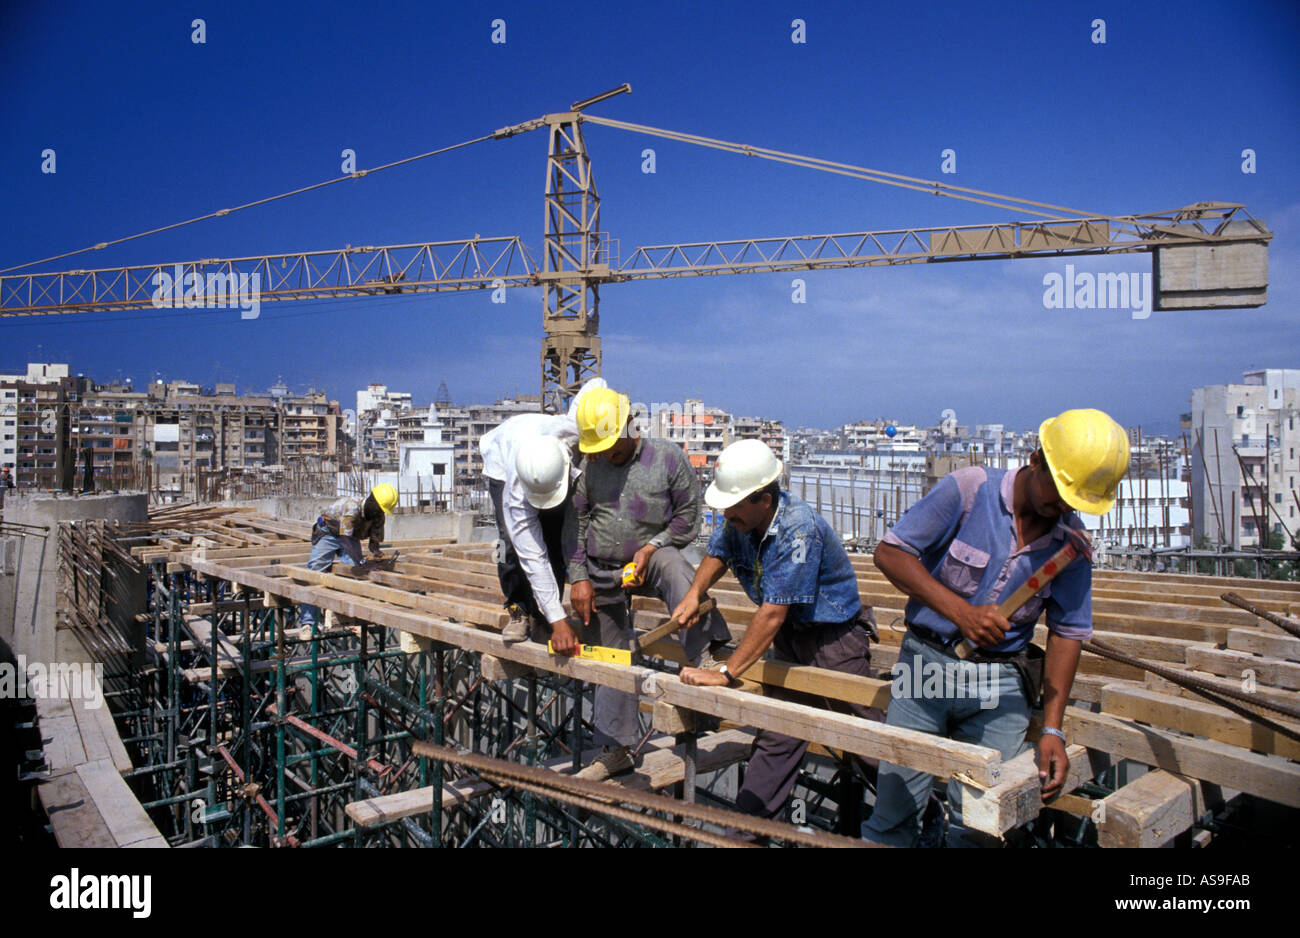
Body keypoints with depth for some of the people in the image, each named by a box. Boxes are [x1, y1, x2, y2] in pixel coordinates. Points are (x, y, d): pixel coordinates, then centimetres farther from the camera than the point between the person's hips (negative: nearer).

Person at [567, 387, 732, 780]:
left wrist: (652, 547, -16)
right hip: (601, 574, 3)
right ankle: (615, 749, 20)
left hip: (651, 557, -3)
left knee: (677, 572, -40)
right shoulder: (591, 466, 0)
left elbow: (689, 513, -4)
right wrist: (579, 578, -1)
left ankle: (704, 656, -39)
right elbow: (576, 524, 5)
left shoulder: (667, 457, -8)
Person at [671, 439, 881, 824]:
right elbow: (719, 553, 16)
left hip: (834, 637, -7)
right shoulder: (741, 519, -8)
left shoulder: (798, 528, -32)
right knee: (776, 736, 9)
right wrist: (693, 594, -2)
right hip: (790, 637, 7)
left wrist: (726, 673, -29)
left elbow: (773, 612, -33)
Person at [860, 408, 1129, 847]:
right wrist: (961, 611, -21)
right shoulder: (970, 489, -11)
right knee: (894, 806, 1)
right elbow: (890, 552, -12)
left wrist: (1052, 728, -3)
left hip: (1000, 684, 3)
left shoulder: (1072, 541, 0)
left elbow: (1067, 632, 5)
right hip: (927, 662, -2)